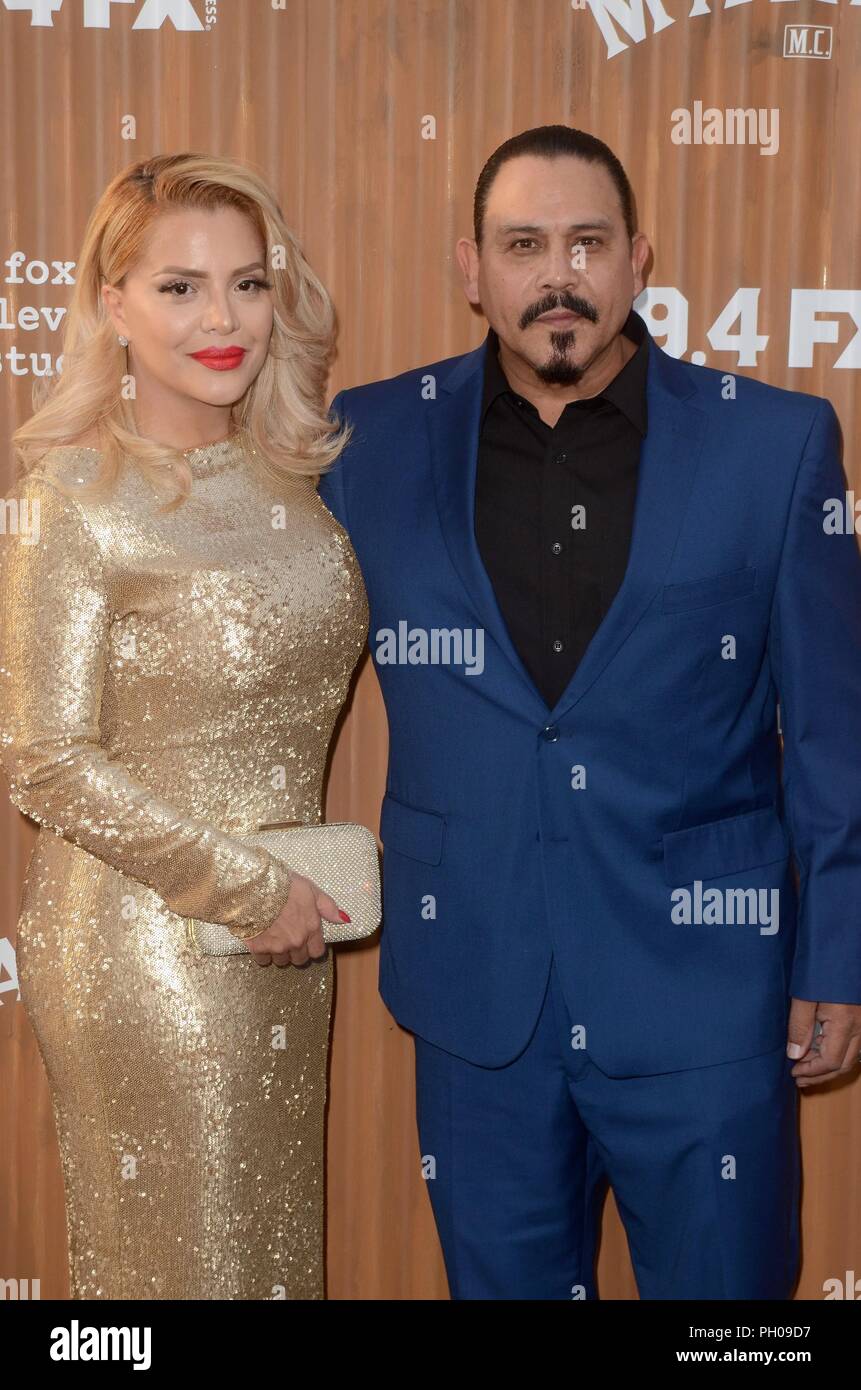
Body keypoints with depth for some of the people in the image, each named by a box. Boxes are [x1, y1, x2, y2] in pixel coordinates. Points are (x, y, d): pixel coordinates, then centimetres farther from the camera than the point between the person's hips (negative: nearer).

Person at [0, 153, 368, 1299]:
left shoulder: (286, 472, 1)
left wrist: (308, 880, 6)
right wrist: (251, 891, -14)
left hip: (287, 934, 6)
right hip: (145, 937, -6)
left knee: (277, 1233, 20)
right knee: (181, 1247, 12)